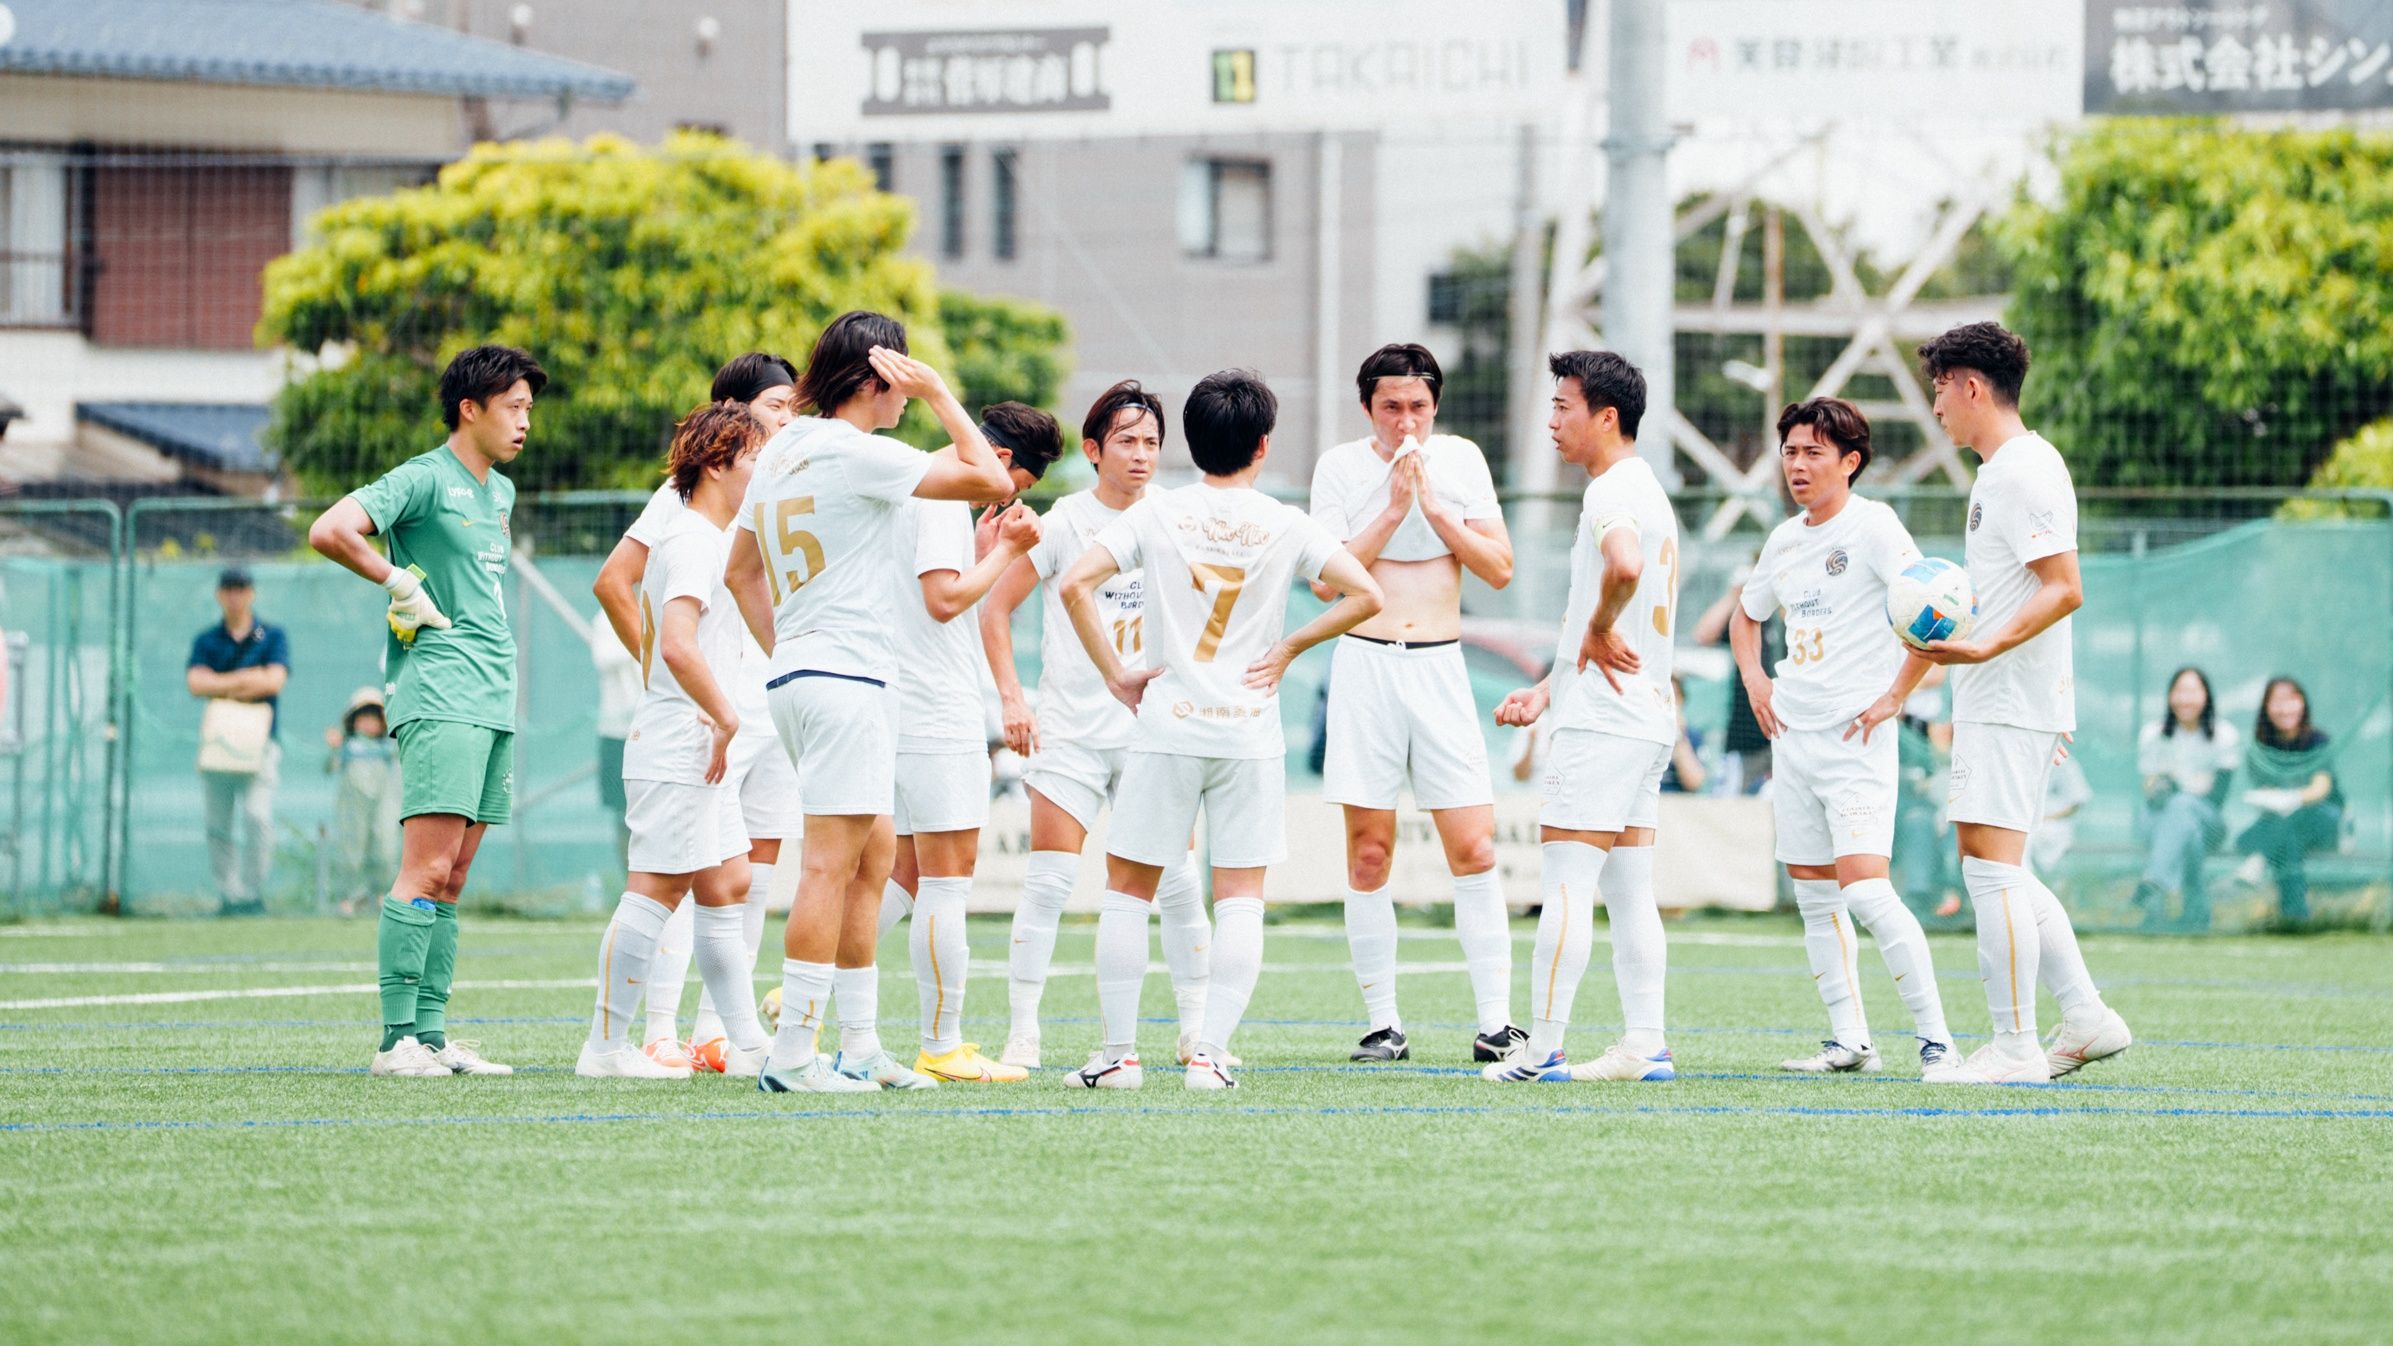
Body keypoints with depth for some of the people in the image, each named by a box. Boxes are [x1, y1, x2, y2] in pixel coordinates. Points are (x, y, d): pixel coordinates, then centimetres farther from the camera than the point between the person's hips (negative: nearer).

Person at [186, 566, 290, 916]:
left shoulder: (272, 637, 8)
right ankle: (228, 895, 4)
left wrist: (223, 686, -5)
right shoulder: (206, 641, 13)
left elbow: (274, 680, -6)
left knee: (257, 816, -17)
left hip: (260, 741, -2)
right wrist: (247, 679, -7)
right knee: (219, 825, -1)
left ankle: (253, 893, -13)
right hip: (217, 740, 2)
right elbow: (196, 683, -3)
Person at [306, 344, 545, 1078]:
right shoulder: (424, 479, -7)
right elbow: (328, 531, -18)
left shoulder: (500, 491, 19)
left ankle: (432, 1035, 8)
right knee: (427, 871, -13)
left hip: (493, 701, 9)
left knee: (451, 880, 7)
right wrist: (401, 584, -13)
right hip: (438, 699, -9)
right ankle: (397, 1040, -14)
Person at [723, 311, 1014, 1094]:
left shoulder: (781, 451, 14)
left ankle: (859, 1046, 16)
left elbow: (740, 571, 22)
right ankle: (792, 1053, -13)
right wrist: (938, 393, -8)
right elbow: (991, 480, -16)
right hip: (845, 678, -10)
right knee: (829, 866, -10)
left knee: (873, 855, 14)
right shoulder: (857, 453, -13)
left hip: (796, 674, 10)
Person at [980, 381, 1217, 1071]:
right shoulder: (1065, 522, -4)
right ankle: (1022, 1036, -1)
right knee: (1048, 883, -8)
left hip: (1153, 726, 2)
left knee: (1179, 884, 0)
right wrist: (1011, 698, -8)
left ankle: (1197, 1033, 11)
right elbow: (996, 607, 1)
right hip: (1070, 725, -2)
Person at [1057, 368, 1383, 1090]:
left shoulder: (1157, 515, 0)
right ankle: (1210, 1053, -6)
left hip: (1168, 730, 0)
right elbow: (1365, 593, -6)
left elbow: (1076, 583, -8)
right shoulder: (1284, 525, 0)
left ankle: (1119, 1053, 5)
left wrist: (1117, 675, -1)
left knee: (1128, 889, 9)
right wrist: (1287, 649, 4)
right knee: (1240, 900, 3)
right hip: (1252, 731, 0)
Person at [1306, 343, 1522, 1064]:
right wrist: (1392, 510, -13)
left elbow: (1500, 568, 1)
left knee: (1473, 851, -5)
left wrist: (1434, 507, -9)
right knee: (1368, 856, 0)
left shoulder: (1460, 459, 5)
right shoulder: (1341, 466, 1)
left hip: (1441, 666, 1)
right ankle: (1383, 1024, 7)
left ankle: (1495, 1023, -4)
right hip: (1366, 661, -1)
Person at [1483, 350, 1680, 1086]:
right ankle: (1646, 1045, 7)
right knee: (1630, 890, 9)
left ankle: (1543, 1049, -8)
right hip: (1646, 716, 10)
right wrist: (1548, 689, 22)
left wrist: (1597, 630, -19)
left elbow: (1625, 565, -37)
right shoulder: (1647, 490, 19)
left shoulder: (1613, 492, -13)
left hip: (1601, 720, -10)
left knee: (1565, 882, -8)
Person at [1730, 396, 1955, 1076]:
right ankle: (1850, 1041, 13)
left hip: (1856, 739, -8)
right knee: (1813, 895, 7)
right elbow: (1746, 615, 31)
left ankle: (1935, 1037, -13)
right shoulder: (1785, 540, 13)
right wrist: (1754, 679, 14)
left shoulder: (1872, 525, -9)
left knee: (1865, 890, -18)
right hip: (1793, 735, 8)